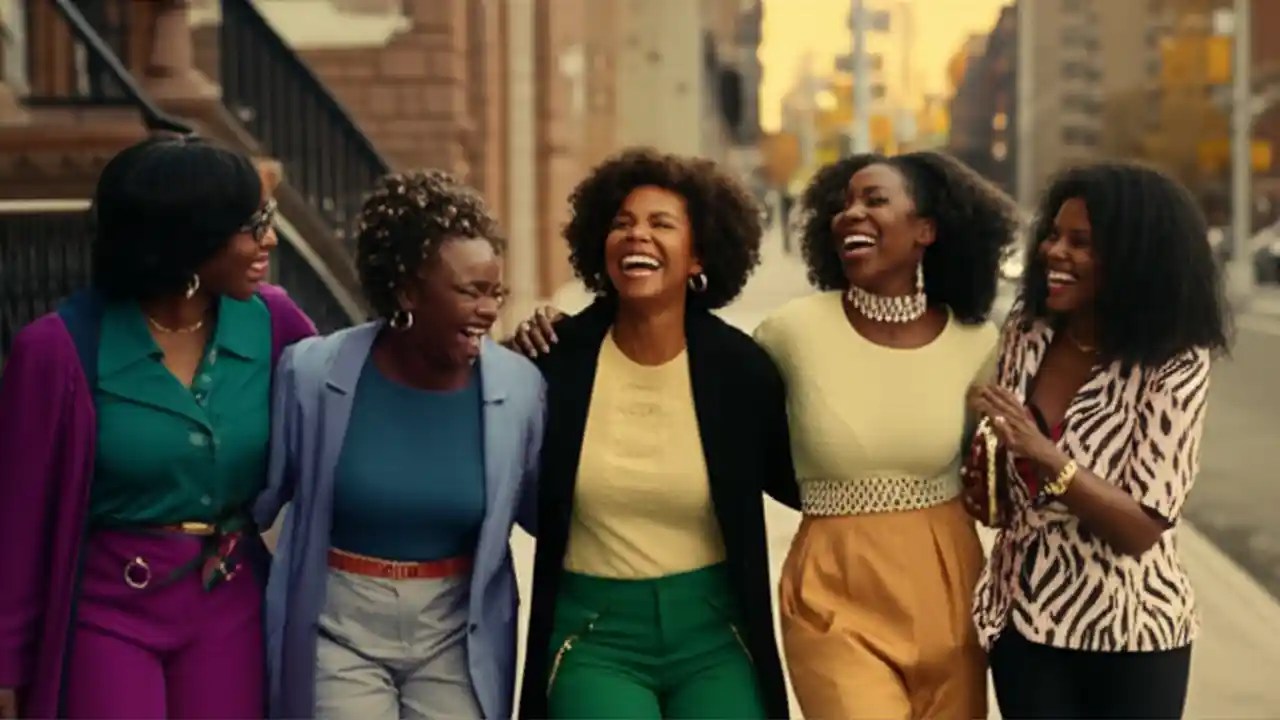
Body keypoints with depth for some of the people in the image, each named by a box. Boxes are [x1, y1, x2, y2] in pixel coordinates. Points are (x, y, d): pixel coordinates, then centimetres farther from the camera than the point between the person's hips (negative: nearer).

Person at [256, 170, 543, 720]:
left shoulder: (518, 386, -8)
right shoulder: (313, 373, -11)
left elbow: (545, 513, 6)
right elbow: (256, 502, 1)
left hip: (457, 639, 2)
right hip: (339, 629, -1)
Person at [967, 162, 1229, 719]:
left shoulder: (1175, 366, -15)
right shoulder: (1026, 330, -3)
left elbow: (1143, 528, -19)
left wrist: (1043, 456, -29)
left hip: (1129, 636, -3)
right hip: (1023, 621, 3)